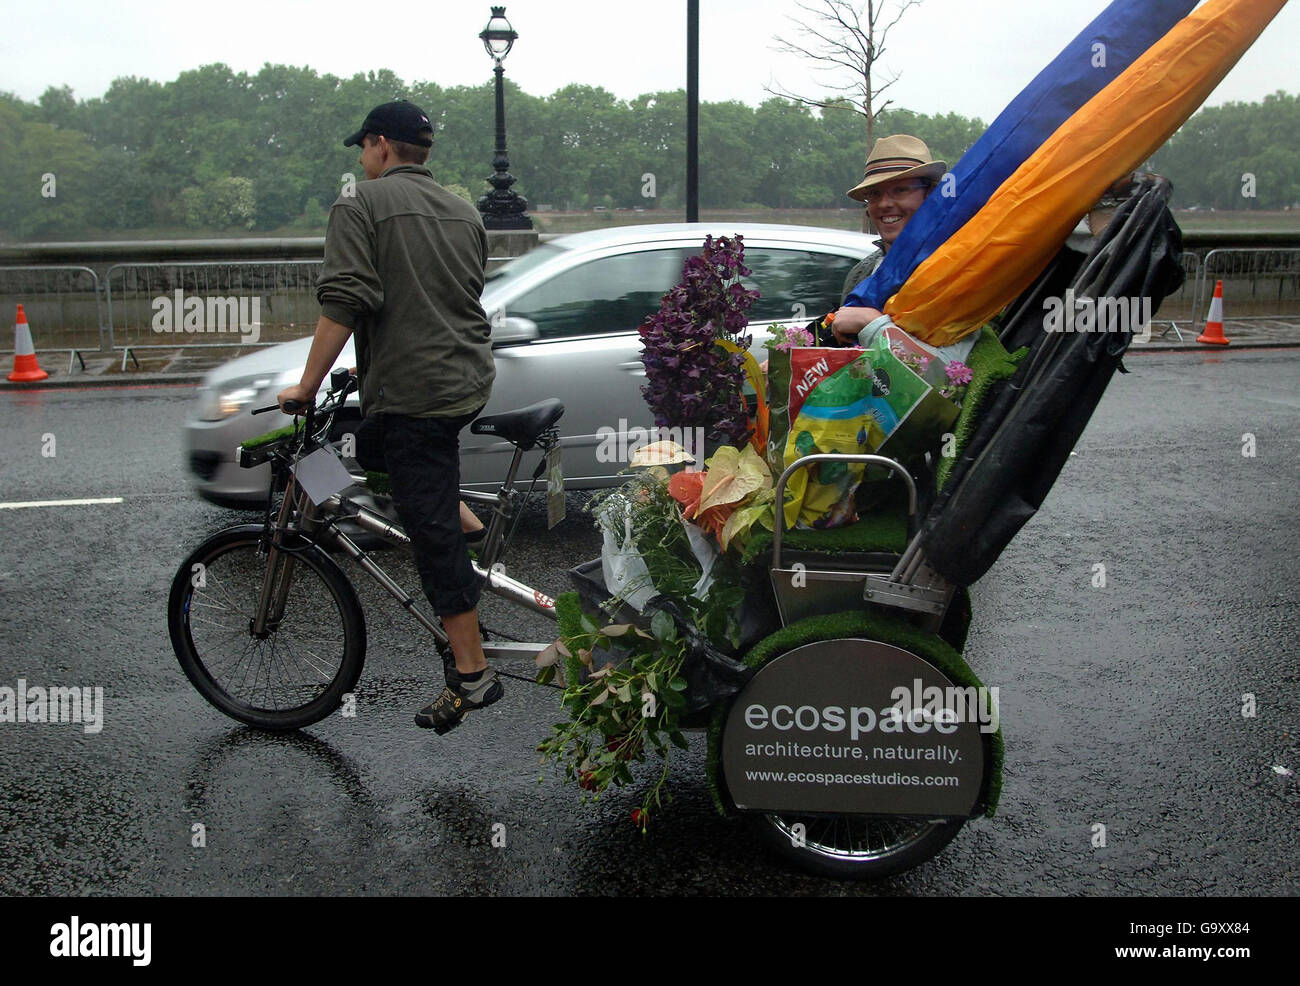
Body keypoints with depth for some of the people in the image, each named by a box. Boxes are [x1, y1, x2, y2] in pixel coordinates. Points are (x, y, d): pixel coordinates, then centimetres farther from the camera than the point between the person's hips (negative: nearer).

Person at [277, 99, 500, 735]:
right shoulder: (462, 211, 17)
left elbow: (344, 302, -16)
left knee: (433, 528, -3)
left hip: (412, 393, -7)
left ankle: (471, 673, 2)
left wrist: (307, 385, -10)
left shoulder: (361, 201, -5)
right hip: (473, 382, 8)